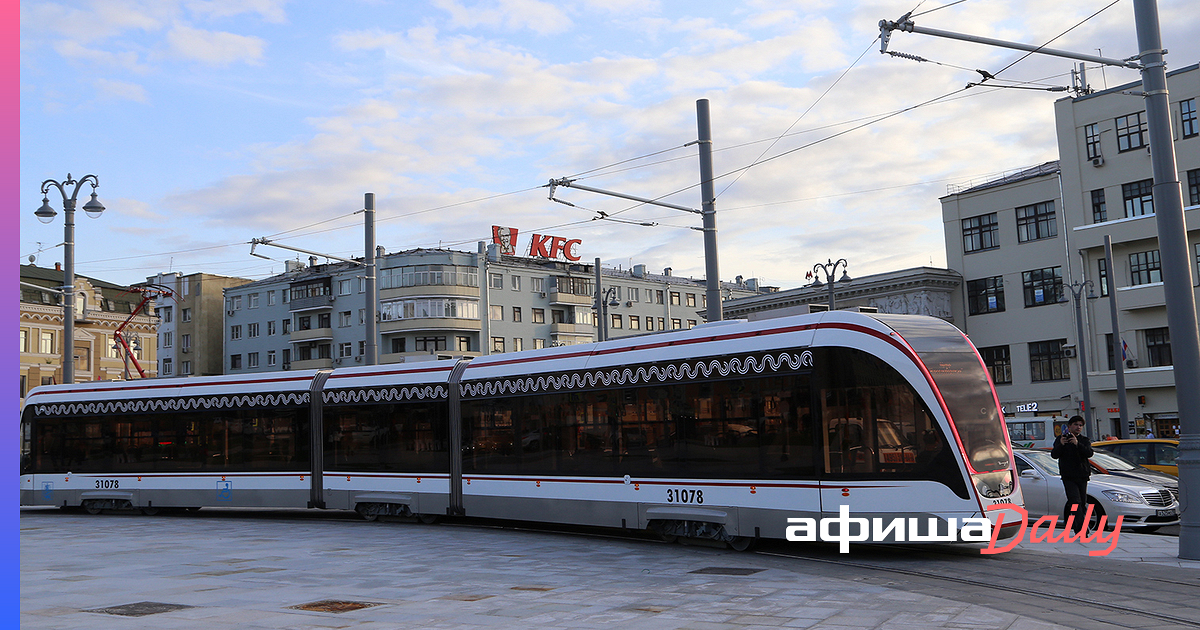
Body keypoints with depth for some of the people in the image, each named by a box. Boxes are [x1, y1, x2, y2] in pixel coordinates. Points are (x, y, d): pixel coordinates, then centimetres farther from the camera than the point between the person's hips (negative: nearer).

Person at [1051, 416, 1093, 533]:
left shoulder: (1084, 440, 12)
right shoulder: (1061, 439, 6)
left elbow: (1089, 453, -9)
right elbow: (1054, 455, -5)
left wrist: (1077, 444, -24)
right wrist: (1061, 445, -23)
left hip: (1082, 476, 4)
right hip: (1068, 476, -4)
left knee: (1082, 503, 7)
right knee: (1075, 502, -15)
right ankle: (1081, 529, -21)